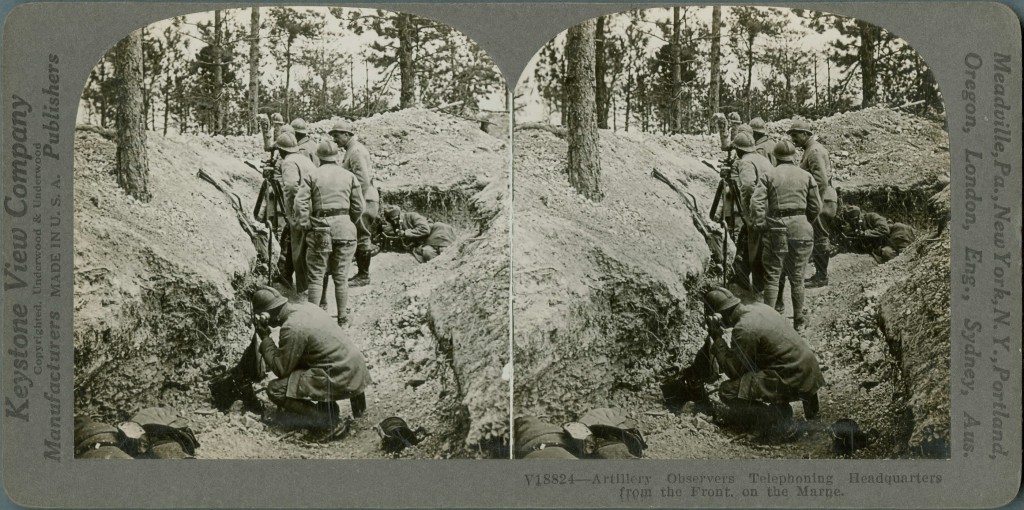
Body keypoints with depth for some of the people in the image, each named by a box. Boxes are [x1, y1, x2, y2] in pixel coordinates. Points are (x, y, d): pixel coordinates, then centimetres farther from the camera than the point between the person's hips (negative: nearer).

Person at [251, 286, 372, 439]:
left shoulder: (291, 328, -18)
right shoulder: (305, 307, 9)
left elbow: (280, 369, -10)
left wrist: (265, 339, -3)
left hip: (341, 378, -9)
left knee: (275, 390, -7)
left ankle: (328, 421, -11)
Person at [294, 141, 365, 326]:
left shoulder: (312, 176, 3)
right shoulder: (349, 176, 8)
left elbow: (300, 203, -7)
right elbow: (358, 206, 6)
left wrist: (306, 226, -1)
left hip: (320, 229, -2)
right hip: (344, 228, 2)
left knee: (317, 275, 5)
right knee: (341, 276, 9)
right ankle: (342, 317, 14)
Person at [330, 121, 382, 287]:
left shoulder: (356, 151, -15)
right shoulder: (353, 149, 17)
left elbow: (363, 180, -22)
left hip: (364, 201, -10)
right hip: (363, 200, 10)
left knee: (362, 238, -3)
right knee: (360, 238, 13)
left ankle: (363, 276, 3)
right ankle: (361, 273, 20)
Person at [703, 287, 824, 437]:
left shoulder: (743, 329, -18)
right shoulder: (758, 307, 9)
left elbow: (733, 371, -9)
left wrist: (717, 339, -5)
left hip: (793, 382, -9)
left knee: (727, 391, -12)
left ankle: (778, 418, -5)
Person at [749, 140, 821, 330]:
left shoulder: (769, 176, 0)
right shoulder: (806, 176, 6)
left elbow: (756, 202, -11)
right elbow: (816, 207, 6)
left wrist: (761, 225, -4)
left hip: (776, 228, -2)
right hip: (800, 228, 2)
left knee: (772, 276, 5)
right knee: (797, 276, 11)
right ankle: (798, 320, 18)